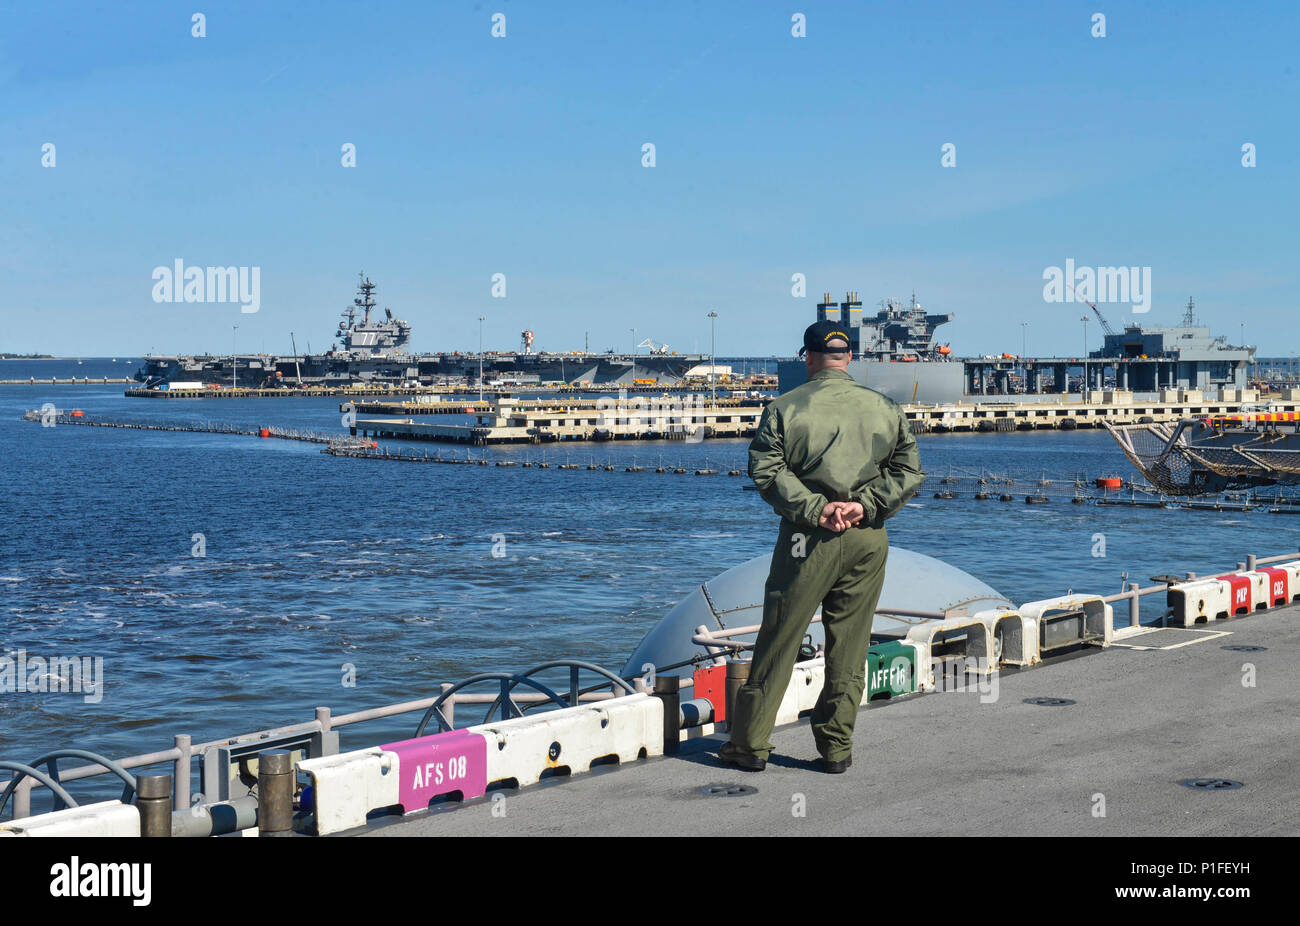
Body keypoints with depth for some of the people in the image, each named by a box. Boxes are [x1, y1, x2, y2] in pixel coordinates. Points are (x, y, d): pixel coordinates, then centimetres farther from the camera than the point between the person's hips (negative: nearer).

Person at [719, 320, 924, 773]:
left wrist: (815, 509, -13)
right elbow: (909, 470, 2)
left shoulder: (785, 408, -1)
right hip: (868, 539, 2)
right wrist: (864, 504, -6)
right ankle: (837, 747, 14)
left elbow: (766, 470, -10)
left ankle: (750, 743, 11)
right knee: (849, 648, 10)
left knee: (777, 642, 5)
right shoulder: (885, 408, 7)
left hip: (809, 537, -2)